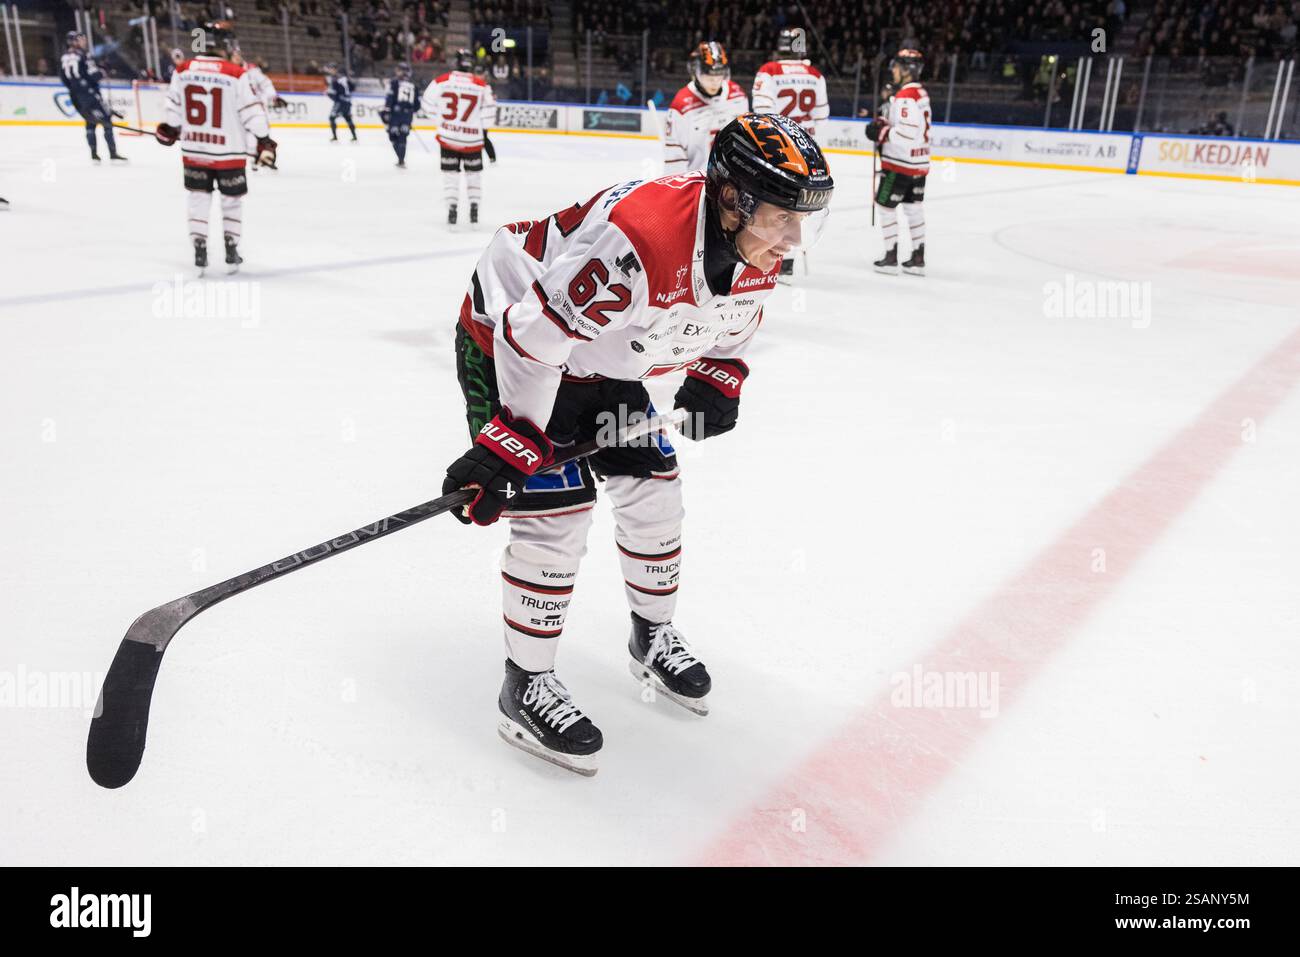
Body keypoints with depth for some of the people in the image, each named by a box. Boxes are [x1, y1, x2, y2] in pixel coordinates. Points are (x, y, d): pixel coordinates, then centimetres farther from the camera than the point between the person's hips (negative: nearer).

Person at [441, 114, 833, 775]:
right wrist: (504, 451, -33)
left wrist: (715, 382, -3)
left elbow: (730, 321, 11)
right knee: (558, 509, -15)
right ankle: (526, 686, 3)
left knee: (652, 486, 8)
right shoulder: (636, 237, -39)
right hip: (507, 338, -8)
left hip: (600, 360, 8)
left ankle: (653, 635, 31)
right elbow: (534, 335, -36)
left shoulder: (756, 252, -11)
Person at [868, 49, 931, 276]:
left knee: (886, 206, 0)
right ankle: (918, 259, 16)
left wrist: (881, 132, -17)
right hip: (919, 163, 9)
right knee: (913, 208, 13)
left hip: (901, 163, -9)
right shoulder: (920, 93, 13)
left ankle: (891, 258, 2)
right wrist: (883, 123, 8)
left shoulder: (906, 96, -19)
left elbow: (907, 133, -26)